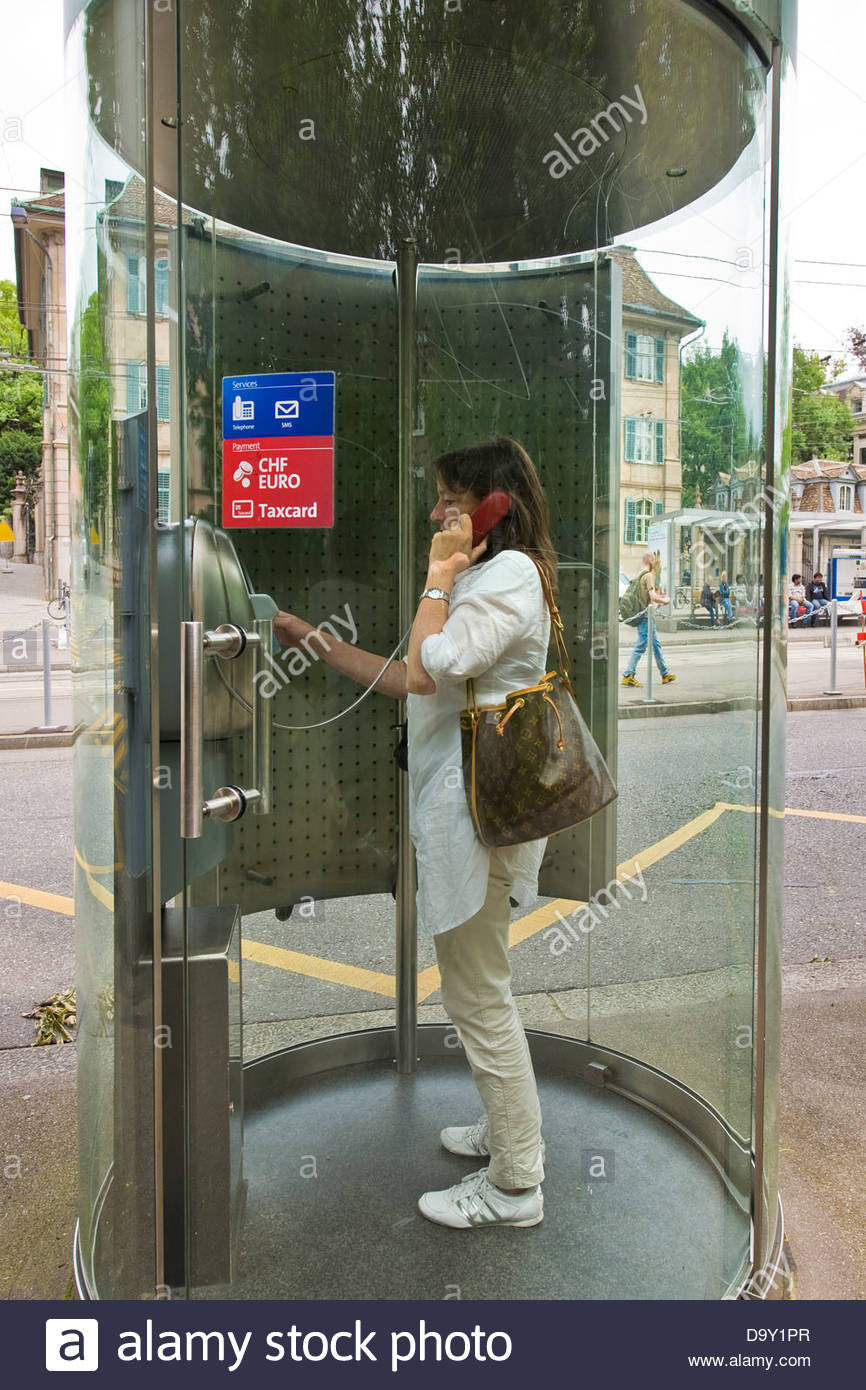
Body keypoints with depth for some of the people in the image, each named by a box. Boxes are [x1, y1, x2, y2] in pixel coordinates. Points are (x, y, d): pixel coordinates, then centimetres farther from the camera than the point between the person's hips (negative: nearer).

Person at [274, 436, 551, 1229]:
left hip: (477, 808, -10)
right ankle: (512, 1129, 38)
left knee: (477, 996, 0)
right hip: (460, 801, 11)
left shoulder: (508, 575, -13)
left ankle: (514, 1187, 15)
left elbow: (427, 669, -26)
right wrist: (314, 640, 15)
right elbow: (410, 683, 17)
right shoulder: (483, 577, 20)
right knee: (482, 985, 21)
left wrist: (439, 573, -13)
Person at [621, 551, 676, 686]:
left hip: (642, 615, 10)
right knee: (640, 646, -7)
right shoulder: (649, 576, -15)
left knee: (656, 645, 16)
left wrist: (658, 596, 21)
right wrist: (665, 600, -5)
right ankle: (628, 675, -6)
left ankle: (665, 674, 23)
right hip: (646, 616, -10)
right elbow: (653, 597, -23)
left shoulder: (640, 575, 14)